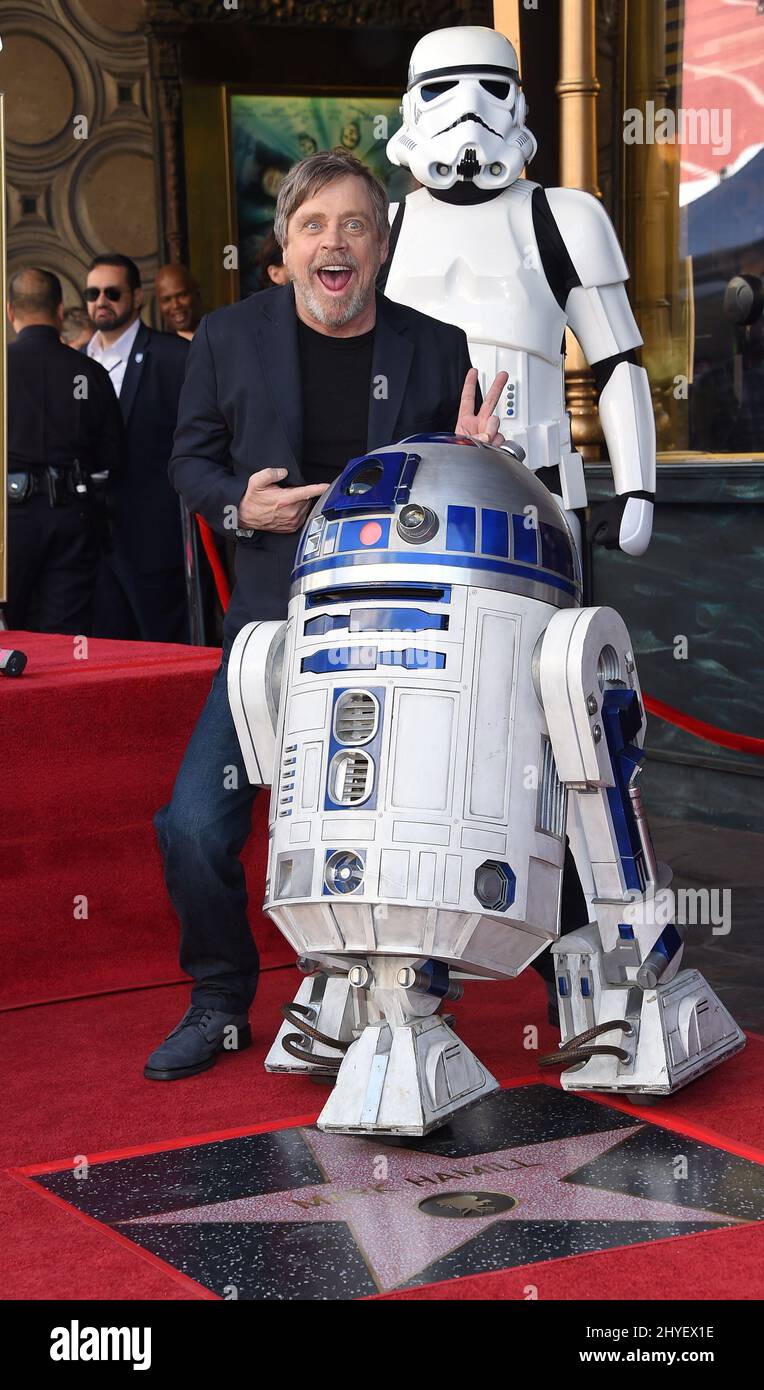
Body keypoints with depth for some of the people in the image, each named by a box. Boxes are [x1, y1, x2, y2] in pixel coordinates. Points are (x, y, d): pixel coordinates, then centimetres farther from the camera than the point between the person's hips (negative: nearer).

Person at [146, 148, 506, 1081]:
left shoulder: (436, 349, 3)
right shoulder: (229, 338, 4)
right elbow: (190, 460, 12)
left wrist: (470, 456, -12)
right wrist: (238, 505, -9)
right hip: (277, 622, 1)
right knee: (195, 826, -7)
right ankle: (219, 1003, 15)